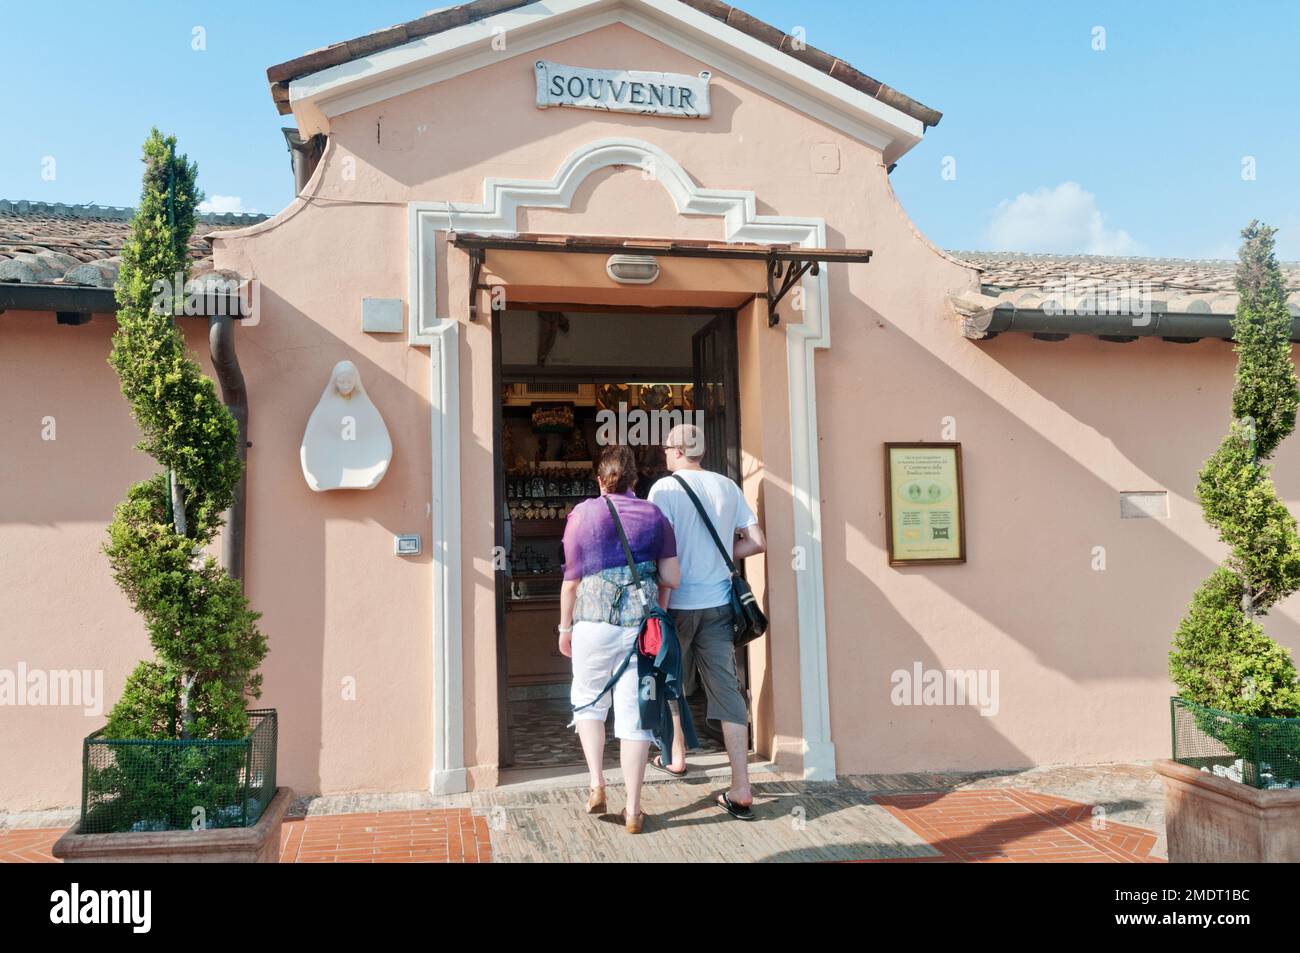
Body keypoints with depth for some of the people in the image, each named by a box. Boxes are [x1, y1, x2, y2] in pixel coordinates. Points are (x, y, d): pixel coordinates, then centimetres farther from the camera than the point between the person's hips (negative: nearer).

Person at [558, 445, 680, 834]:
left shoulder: (582, 514, 4)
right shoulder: (654, 515, 8)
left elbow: (571, 579, 4)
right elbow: (672, 579, 4)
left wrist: (565, 628, 14)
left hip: (594, 620, -1)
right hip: (643, 622, 1)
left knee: (588, 700, 20)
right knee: (635, 710, 5)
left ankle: (597, 786, 10)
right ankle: (633, 810, 9)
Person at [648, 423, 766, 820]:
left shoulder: (665, 488, -8)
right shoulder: (727, 487, 5)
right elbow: (757, 542, 6)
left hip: (678, 603, -3)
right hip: (719, 602, 3)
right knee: (727, 688, 0)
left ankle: (677, 758, 37)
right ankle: (741, 791, -4)